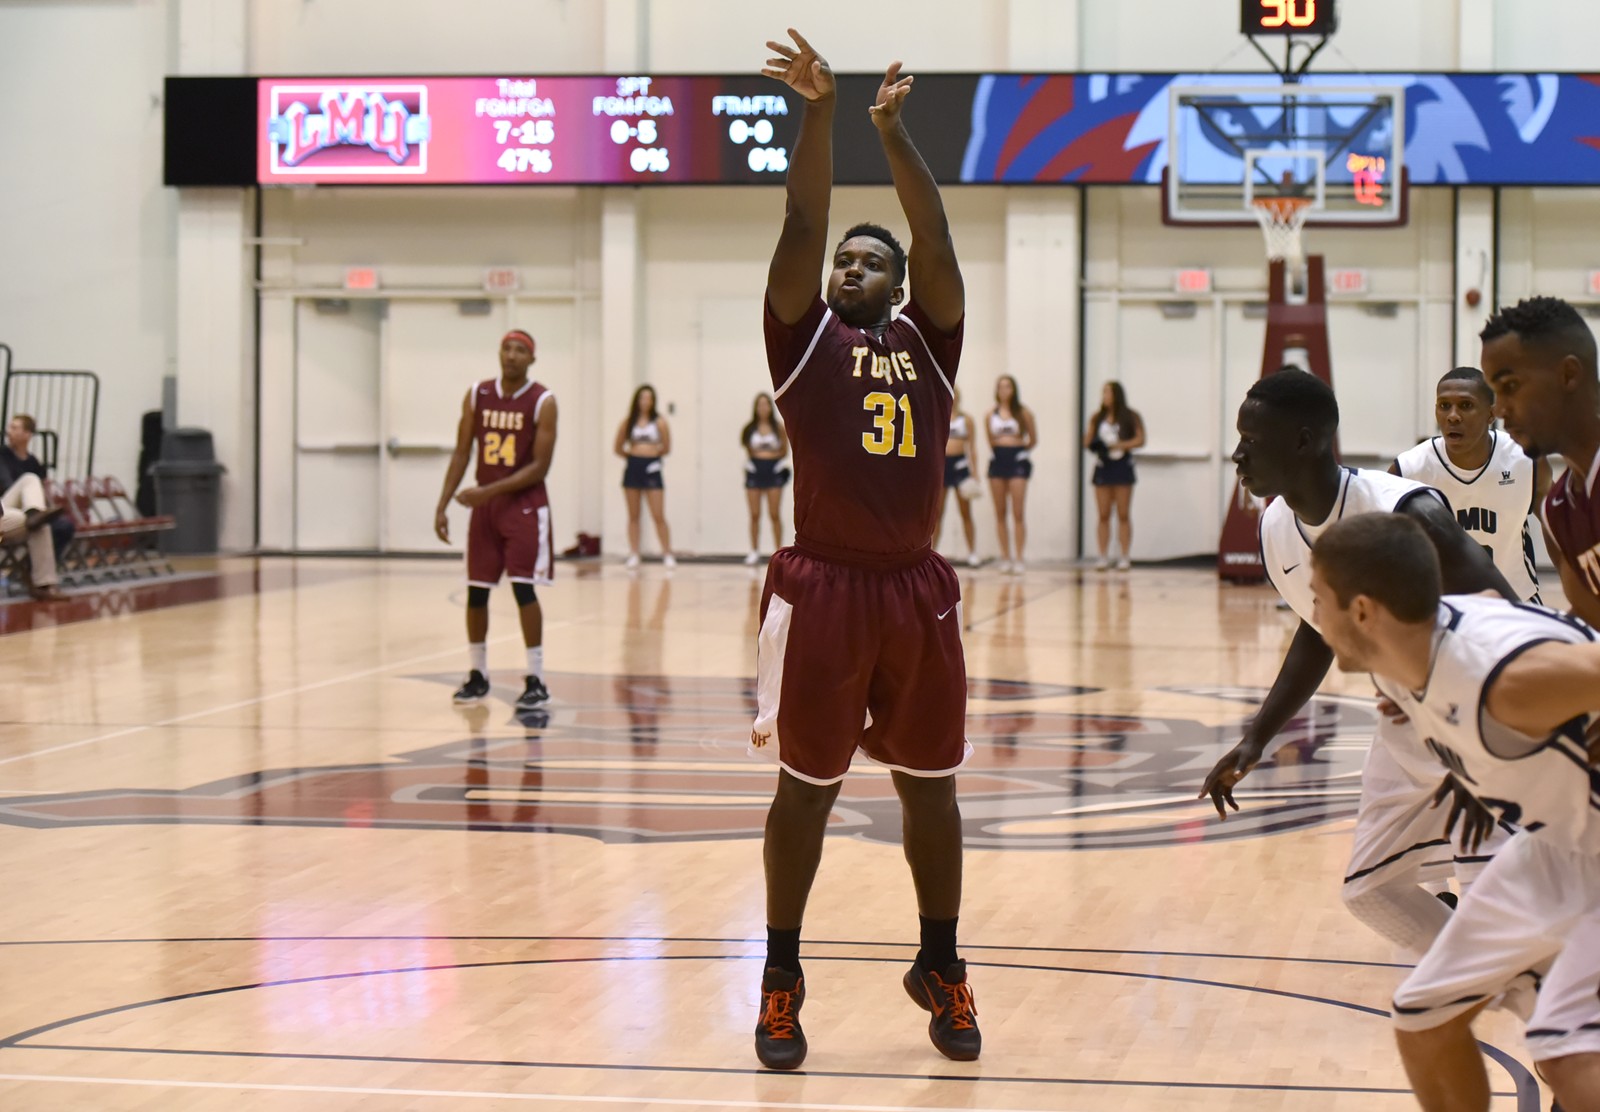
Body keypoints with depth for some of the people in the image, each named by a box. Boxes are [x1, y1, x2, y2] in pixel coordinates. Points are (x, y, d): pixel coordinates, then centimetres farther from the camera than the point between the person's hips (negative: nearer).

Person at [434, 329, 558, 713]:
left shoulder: (542, 402, -9)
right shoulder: (477, 396, 3)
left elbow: (539, 467, -13)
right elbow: (462, 453, 6)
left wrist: (489, 491, -20)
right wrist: (442, 505, -1)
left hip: (524, 505, -4)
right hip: (484, 506, 4)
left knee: (523, 589, -12)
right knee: (476, 592, 6)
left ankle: (536, 680, -6)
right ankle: (478, 675, 20)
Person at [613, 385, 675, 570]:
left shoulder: (659, 422, -1)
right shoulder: (628, 423, 4)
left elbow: (666, 448, 2)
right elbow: (618, 448, 9)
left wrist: (653, 453, 2)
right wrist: (632, 454, 1)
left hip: (652, 468, -2)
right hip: (632, 468, 2)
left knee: (659, 516, -5)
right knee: (633, 516, 7)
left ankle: (668, 555, 0)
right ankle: (633, 555, 10)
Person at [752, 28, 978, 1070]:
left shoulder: (928, 340, 11)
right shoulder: (805, 336, 6)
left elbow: (936, 234, -1)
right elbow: (802, 223, -4)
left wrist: (893, 126, -8)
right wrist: (820, 109, -12)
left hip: (916, 589, 2)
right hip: (823, 587, -2)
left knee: (929, 783, 10)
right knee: (807, 785, 5)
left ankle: (942, 969, 24)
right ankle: (782, 979, 15)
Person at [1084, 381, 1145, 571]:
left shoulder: (1131, 417, 0)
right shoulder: (1097, 418, 9)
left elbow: (1140, 440, -5)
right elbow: (1088, 440, 10)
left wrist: (1119, 445, -15)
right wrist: (1091, 443, -13)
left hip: (1122, 465, -3)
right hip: (1102, 466, 3)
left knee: (1123, 514, -1)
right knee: (1103, 515, 1)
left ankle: (1125, 557, 2)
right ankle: (1104, 557, 3)